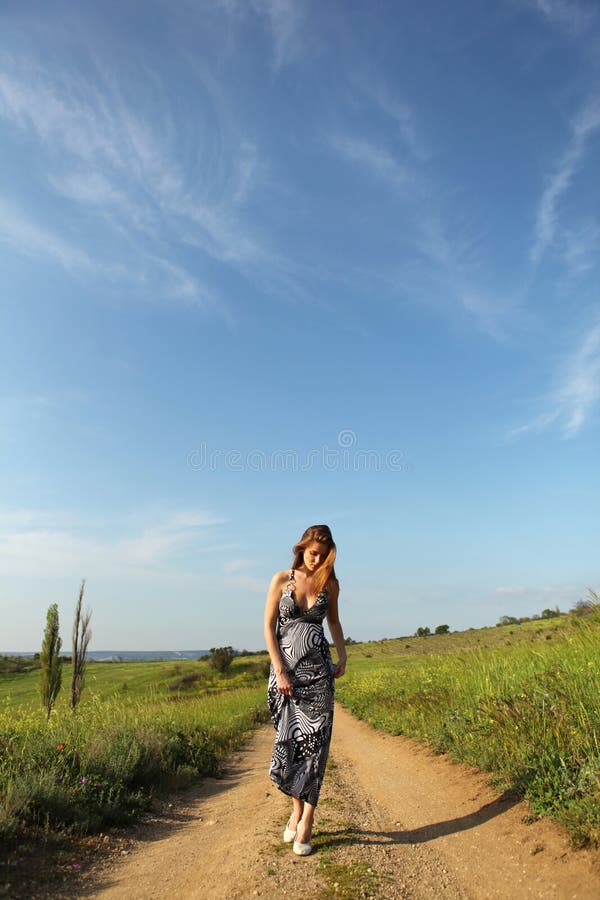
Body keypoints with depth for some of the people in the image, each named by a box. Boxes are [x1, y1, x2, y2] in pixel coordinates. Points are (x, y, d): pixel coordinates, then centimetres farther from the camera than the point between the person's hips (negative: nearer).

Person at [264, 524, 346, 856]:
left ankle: (306, 823, 6)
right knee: (288, 738, 4)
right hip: (285, 668, -1)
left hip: (318, 669, 1)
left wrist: (342, 656, 8)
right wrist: (280, 672, -7)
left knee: (314, 740, -2)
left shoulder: (330, 583, 4)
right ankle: (297, 808, 25)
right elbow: (269, 627, -2)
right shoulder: (281, 579, -3)